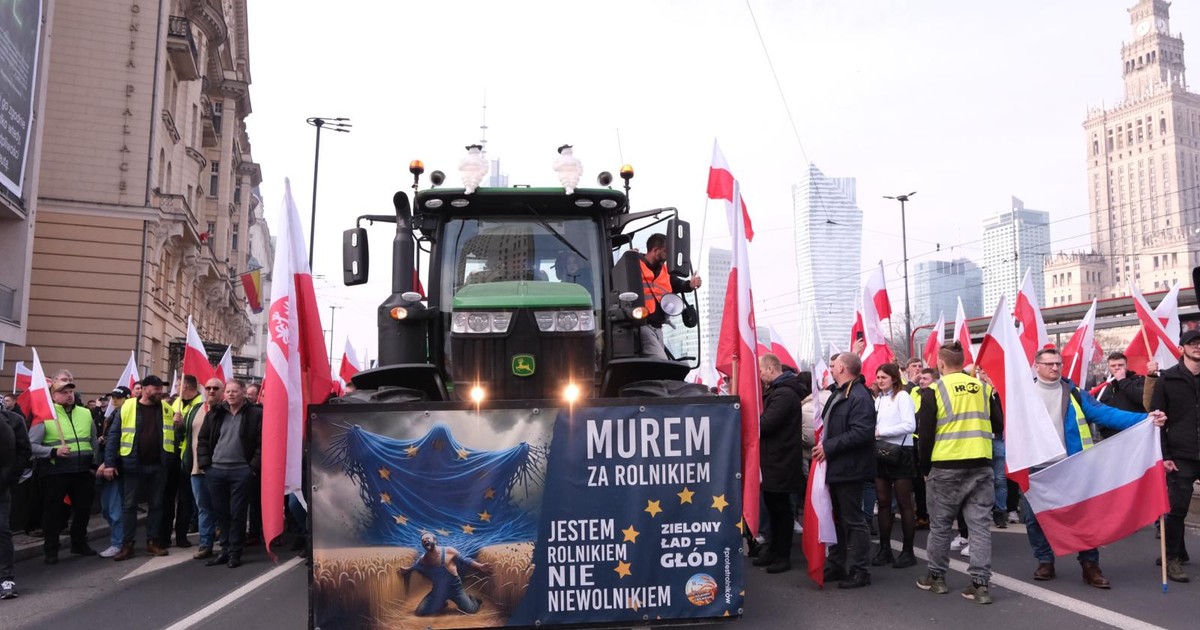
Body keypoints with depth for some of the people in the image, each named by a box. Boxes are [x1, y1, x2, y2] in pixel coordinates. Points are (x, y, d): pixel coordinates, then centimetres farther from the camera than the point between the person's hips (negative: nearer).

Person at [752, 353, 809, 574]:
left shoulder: (785, 394, -19)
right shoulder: (777, 391, 15)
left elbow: (766, 423, -26)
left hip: (781, 461, -10)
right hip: (773, 459, 10)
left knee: (780, 507, -1)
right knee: (773, 505, 17)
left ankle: (783, 556, 9)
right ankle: (775, 549, 28)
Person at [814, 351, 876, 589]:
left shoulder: (860, 397, -17)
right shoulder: (837, 394, 16)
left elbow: (861, 433, -27)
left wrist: (829, 446, -23)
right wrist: (822, 446, 10)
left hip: (849, 469, -10)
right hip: (835, 468, 10)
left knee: (853, 521, -1)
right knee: (837, 519, 17)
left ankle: (859, 571, 8)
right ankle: (836, 565, 27)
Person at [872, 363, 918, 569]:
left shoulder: (902, 396, -8)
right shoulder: (878, 399, 14)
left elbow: (910, 426, -18)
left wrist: (881, 432, -17)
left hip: (900, 453, -7)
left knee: (904, 504, 0)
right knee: (883, 502, 9)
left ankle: (908, 551, 7)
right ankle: (885, 549, 15)